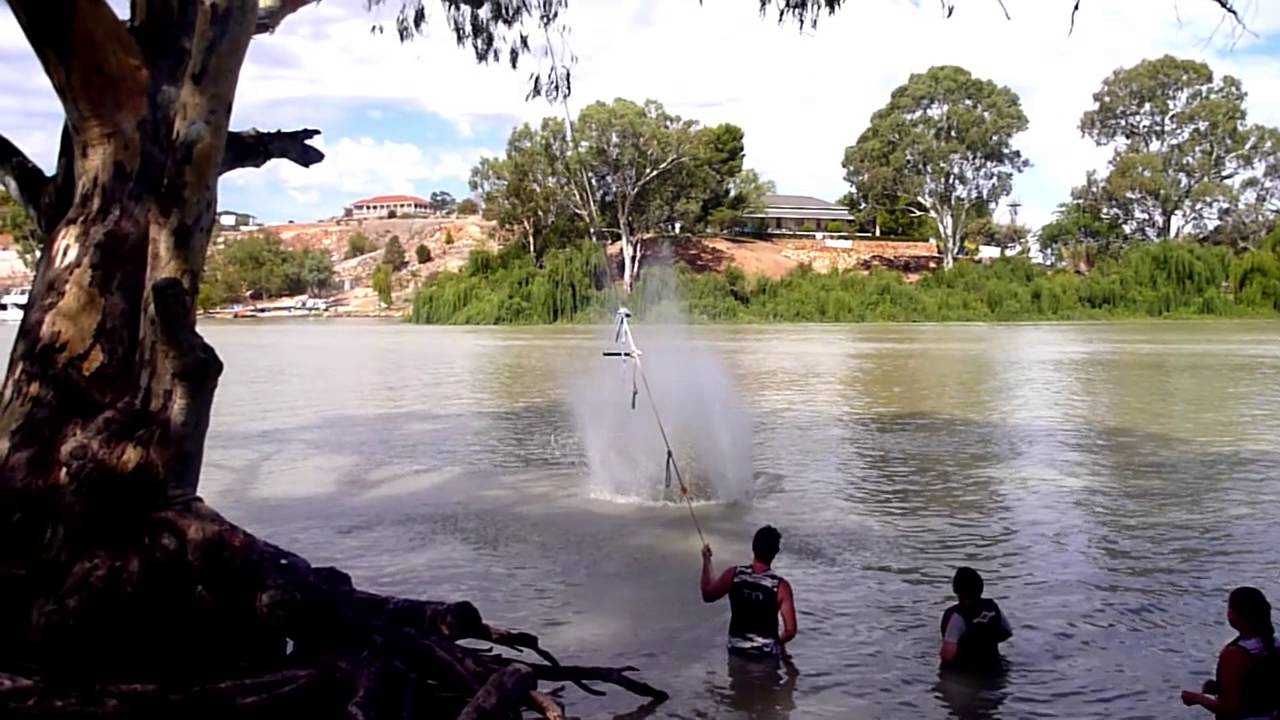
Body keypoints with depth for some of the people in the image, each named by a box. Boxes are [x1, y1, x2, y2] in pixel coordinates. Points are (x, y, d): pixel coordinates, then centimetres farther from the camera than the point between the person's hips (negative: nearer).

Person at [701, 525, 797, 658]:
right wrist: (778, 642, 6)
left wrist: (706, 561, 16)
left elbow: (708, 595, 6)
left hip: (738, 652, 2)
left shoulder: (733, 574, -12)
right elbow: (790, 630, -17)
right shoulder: (780, 585, -18)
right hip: (766, 656, -2)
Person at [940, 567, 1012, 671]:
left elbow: (948, 654, -29)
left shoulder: (957, 615, -25)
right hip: (990, 667, 6)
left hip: (961, 671, -6)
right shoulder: (992, 607, -4)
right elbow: (1007, 633, 14)